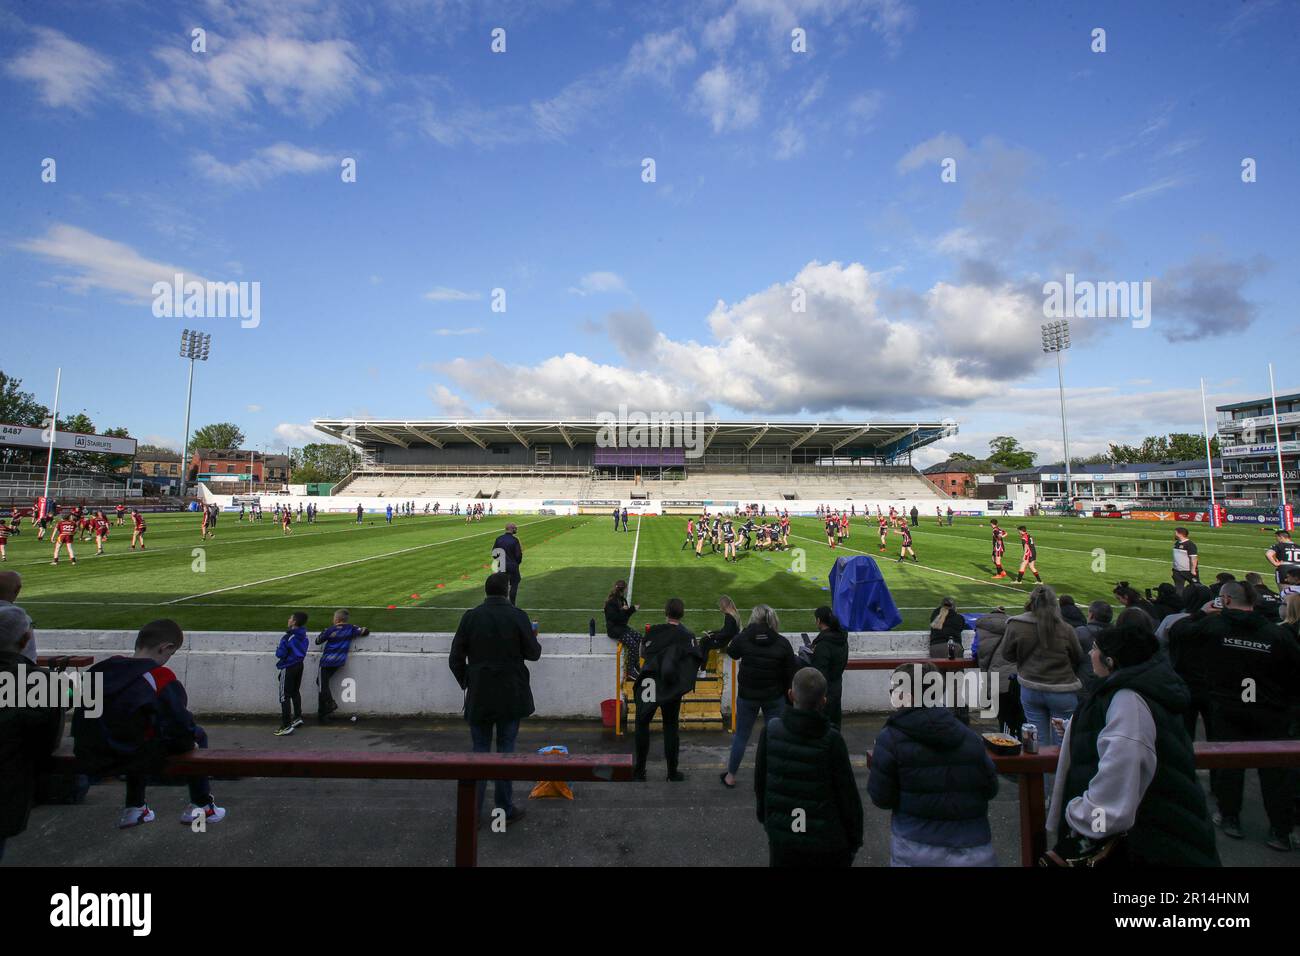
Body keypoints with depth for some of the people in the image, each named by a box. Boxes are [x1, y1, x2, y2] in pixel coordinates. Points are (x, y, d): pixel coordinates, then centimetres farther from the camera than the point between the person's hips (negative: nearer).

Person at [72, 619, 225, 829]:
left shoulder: (100, 669, 3)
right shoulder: (162, 678, -18)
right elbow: (180, 724, -18)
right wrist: (190, 742, 3)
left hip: (88, 760, 7)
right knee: (198, 735, 12)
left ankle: (134, 808, 42)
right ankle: (201, 806, 18)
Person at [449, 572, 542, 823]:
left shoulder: (470, 617, -5)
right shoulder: (518, 616, -11)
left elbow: (455, 659, -1)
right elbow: (533, 653, -5)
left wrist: (466, 683, 15)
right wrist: (532, 637, 16)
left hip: (478, 695, 2)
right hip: (511, 696, -2)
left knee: (480, 749, 13)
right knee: (506, 750, 9)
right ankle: (505, 809, 17)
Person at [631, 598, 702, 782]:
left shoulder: (654, 631, -6)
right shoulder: (687, 636, -7)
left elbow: (643, 651, 7)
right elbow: (696, 661, -10)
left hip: (649, 685, 0)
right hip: (671, 689, 1)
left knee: (642, 725, 13)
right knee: (670, 728, 13)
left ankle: (639, 770, 18)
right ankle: (672, 773, 18)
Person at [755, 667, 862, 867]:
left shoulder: (770, 730, -12)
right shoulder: (831, 739, -20)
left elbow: (760, 781, 1)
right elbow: (847, 793, -11)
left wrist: (764, 816, 17)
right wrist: (855, 838, 4)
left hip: (781, 837, 2)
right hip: (826, 841, -2)